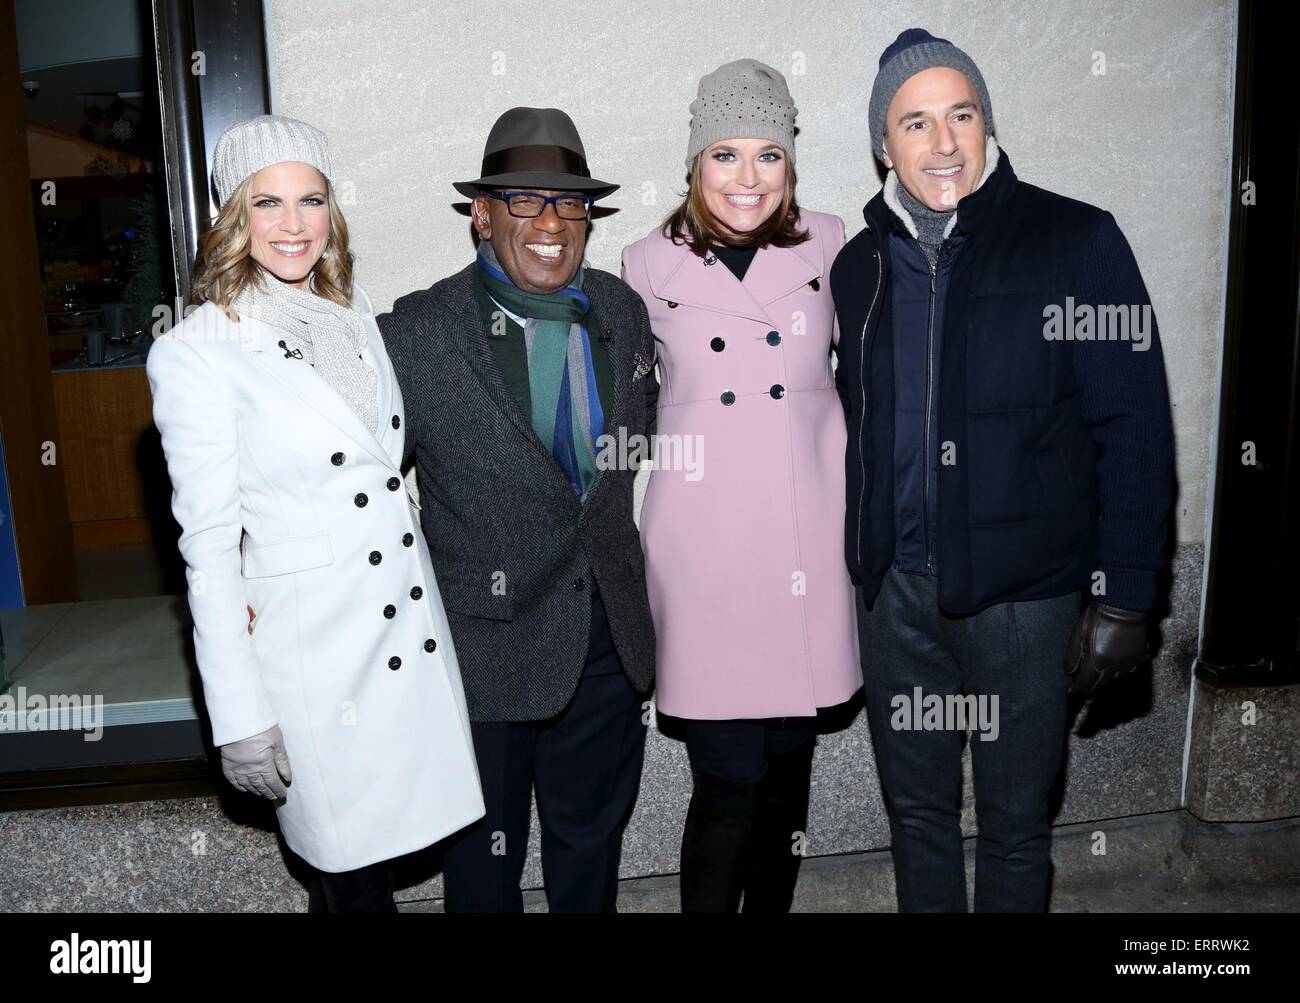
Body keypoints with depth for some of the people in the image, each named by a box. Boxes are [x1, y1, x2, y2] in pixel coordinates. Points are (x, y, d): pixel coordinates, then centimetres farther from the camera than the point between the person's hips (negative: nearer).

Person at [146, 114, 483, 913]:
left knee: (389, 844, 15)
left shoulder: (357, 315, 7)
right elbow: (209, 544, -10)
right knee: (353, 881, 9)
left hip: (414, 629, 5)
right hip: (315, 648, -5)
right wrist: (240, 720, -10)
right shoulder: (195, 353, -10)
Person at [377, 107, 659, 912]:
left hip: (612, 641, 4)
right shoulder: (418, 334, -15)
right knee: (486, 858, 18)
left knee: (593, 845, 23)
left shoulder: (622, 311, 1)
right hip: (488, 647, -4)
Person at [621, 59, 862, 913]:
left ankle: (771, 903, 35)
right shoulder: (651, 265, 1)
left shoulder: (827, 247, 4)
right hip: (705, 546, -2)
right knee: (730, 778, -2)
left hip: (809, 544, 2)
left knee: (788, 764, 13)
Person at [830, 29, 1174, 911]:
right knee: (917, 810, 17)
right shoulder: (858, 266, 6)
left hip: (1024, 596, -3)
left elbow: (1134, 428, -8)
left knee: (1014, 822, 12)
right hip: (896, 592, 4)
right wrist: (854, 561, 9)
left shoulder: (1076, 241, -7)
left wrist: (1125, 599, -11)